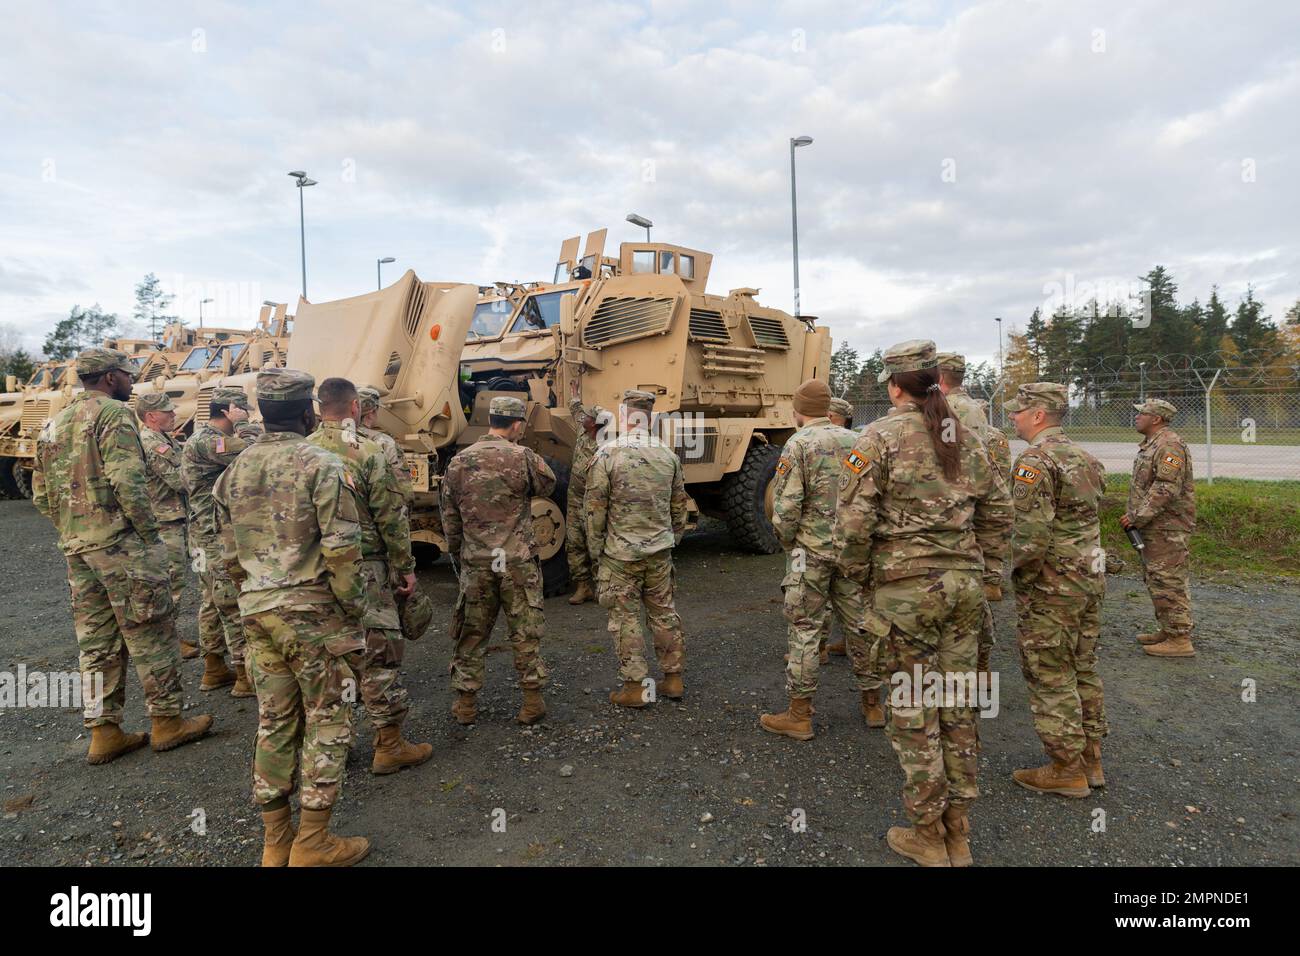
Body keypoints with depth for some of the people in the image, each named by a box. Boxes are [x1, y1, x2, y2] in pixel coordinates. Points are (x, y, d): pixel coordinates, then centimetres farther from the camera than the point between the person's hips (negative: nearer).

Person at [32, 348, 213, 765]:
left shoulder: (54, 424, 17)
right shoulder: (113, 413, -10)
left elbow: (42, 495, 18)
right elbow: (127, 480, -21)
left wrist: (70, 532, 21)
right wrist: (151, 534, -15)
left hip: (76, 547, 9)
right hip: (120, 542, -8)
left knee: (97, 641, 12)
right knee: (150, 633, 1)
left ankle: (103, 731, 17)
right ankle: (167, 720, 9)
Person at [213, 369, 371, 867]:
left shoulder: (234, 471, 8)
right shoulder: (323, 466, -12)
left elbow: (228, 551, 13)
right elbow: (343, 552, -16)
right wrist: (355, 613, -6)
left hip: (258, 614, 6)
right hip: (313, 614, -6)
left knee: (274, 722, 15)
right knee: (327, 721, 6)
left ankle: (275, 841, 26)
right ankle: (313, 843, 12)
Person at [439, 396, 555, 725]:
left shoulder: (459, 461, 1)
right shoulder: (523, 457, -10)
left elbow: (449, 516, 8)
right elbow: (547, 486, 9)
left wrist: (457, 552, 21)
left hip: (475, 562, 2)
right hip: (518, 562, -2)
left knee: (471, 634, 14)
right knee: (526, 633, 10)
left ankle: (465, 703, 22)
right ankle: (532, 702, 17)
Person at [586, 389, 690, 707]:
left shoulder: (606, 455, -12)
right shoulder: (668, 454, 3)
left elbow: (595, 509, -10)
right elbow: (679, 505, 11)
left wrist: (595, 551, 1)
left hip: (621, 553, -4)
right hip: (660, 551, 4)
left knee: (625, 619, 6)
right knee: (664, 613, 15)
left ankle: (634, 687, 13)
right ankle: (674, 679, 25)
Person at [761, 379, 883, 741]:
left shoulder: (798, 444, -10)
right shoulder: (854, 440, 8)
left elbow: (786, 506, -15)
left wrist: (787, 542, 1)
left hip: (812, 550, -5)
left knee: (806, 630, 2)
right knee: (859, 623, 15)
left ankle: (799, 715, 9)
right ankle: (872, 704, 27)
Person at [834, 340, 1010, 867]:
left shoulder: (880, 436, -9)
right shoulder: (965, 437, 8)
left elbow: (853, 519, -14)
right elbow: (998, 511, 14)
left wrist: (858, 574, 0)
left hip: (905, 587, -6)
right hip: (964, 583, 6)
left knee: (913, 710, 6)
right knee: (957, 704, 14)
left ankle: (928, 835, 19)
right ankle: (959, 833, 26)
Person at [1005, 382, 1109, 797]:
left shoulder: (1035, 460, -18)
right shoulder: (1085, 458, 12)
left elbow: (1032, 533, -25)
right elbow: (1094, 517, 17)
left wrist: (1019, 571, -10)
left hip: (1051, 584, -9)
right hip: (1090, 576, 9)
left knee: (1050, 677, 1)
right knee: (1083, 669, 17)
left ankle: (1067, 768, 10)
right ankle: (1090, 758, 27)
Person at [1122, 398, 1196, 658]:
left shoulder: (1169, 446, -17)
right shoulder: (1150, 445, 16)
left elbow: (1166, 490, -25)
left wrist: (1137, 517, -21)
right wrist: (1134, 515, 14)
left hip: (1167, 528, -11)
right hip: (1154, 527, 11)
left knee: (1168, 582, -6)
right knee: (1155, 579, 17)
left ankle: (1180, 639, 0)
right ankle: (1166, 631, 27)